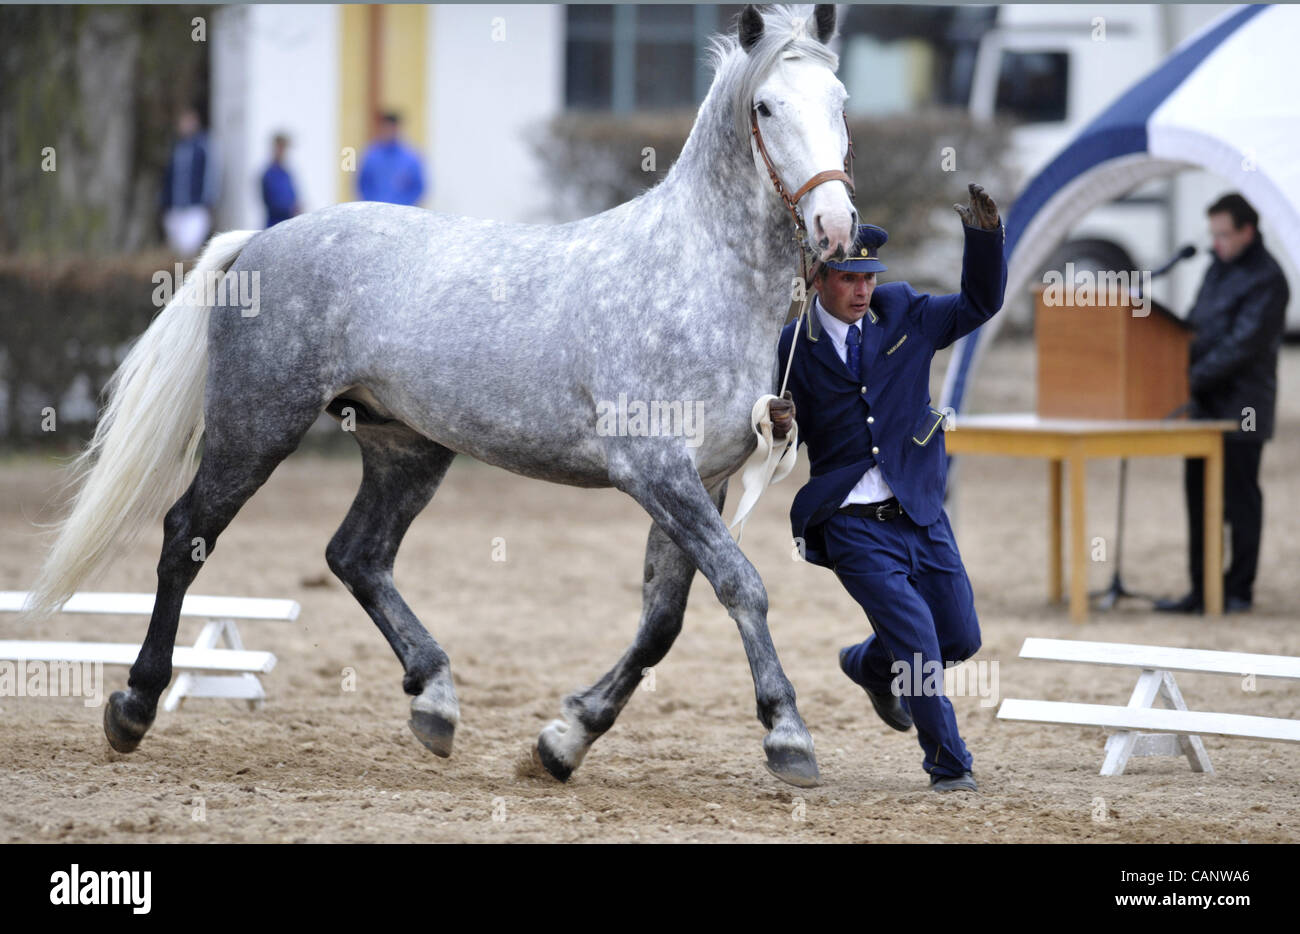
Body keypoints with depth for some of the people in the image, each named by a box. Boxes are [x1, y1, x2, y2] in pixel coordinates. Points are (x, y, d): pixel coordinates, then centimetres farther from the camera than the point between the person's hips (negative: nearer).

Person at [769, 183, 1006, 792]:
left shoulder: (902, 315, 3)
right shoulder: (797, 345, -3)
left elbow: (979, 304, 0)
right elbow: (797, 437, 3)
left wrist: (985, 237, -15)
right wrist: (781, 426, -21)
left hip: (920, 514, 4)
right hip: (854, 528, -4)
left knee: (960, 639, 12)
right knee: (919, 643, -11)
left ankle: (871, 664, 43)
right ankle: (948, 765, 7)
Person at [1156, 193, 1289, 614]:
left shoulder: (1266, 279, -13)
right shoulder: (1218, 268, 15)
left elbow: (1244, 344, -20)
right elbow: (1194, 325, 20)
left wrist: (1196, 377, -20)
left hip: (1240, 409, -8)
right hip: (1205, 406, 8)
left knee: (1240, 499, -1)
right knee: (1199, 497, 9)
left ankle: (1239, 591, 6)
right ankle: (1202, 590, 14)